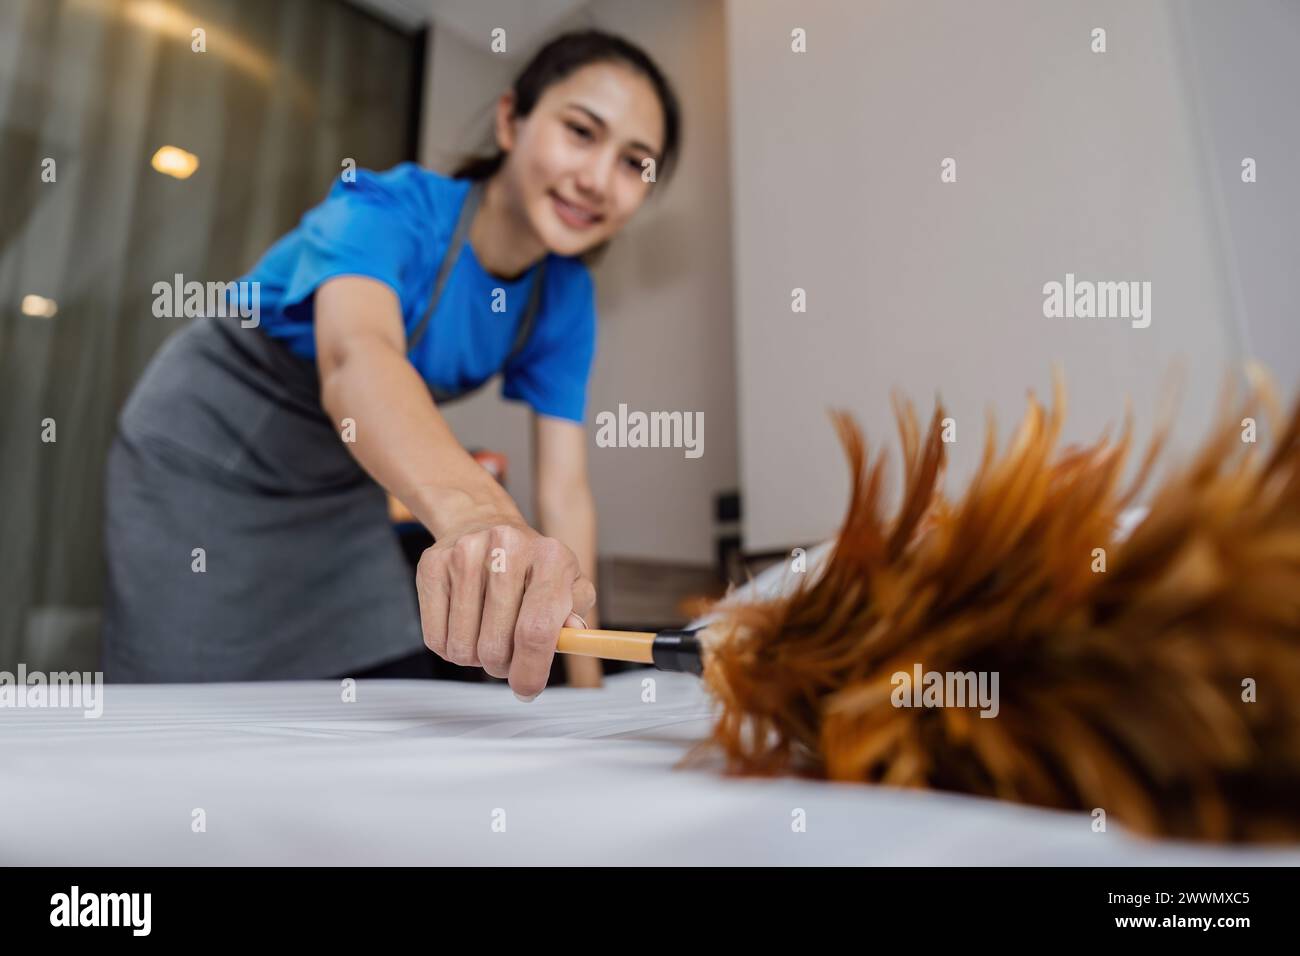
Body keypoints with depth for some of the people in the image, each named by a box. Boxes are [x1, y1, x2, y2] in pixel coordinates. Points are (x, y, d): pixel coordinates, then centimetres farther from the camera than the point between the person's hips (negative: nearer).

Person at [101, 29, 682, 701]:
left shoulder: (565, 297, -13)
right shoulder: (388, 209, -28)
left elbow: (564, 485, -15)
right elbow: (355, 354, -49)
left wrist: (586, 682, -19)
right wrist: (473, 512, -70)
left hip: (338, 490, 5)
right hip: (205, 457, -4)